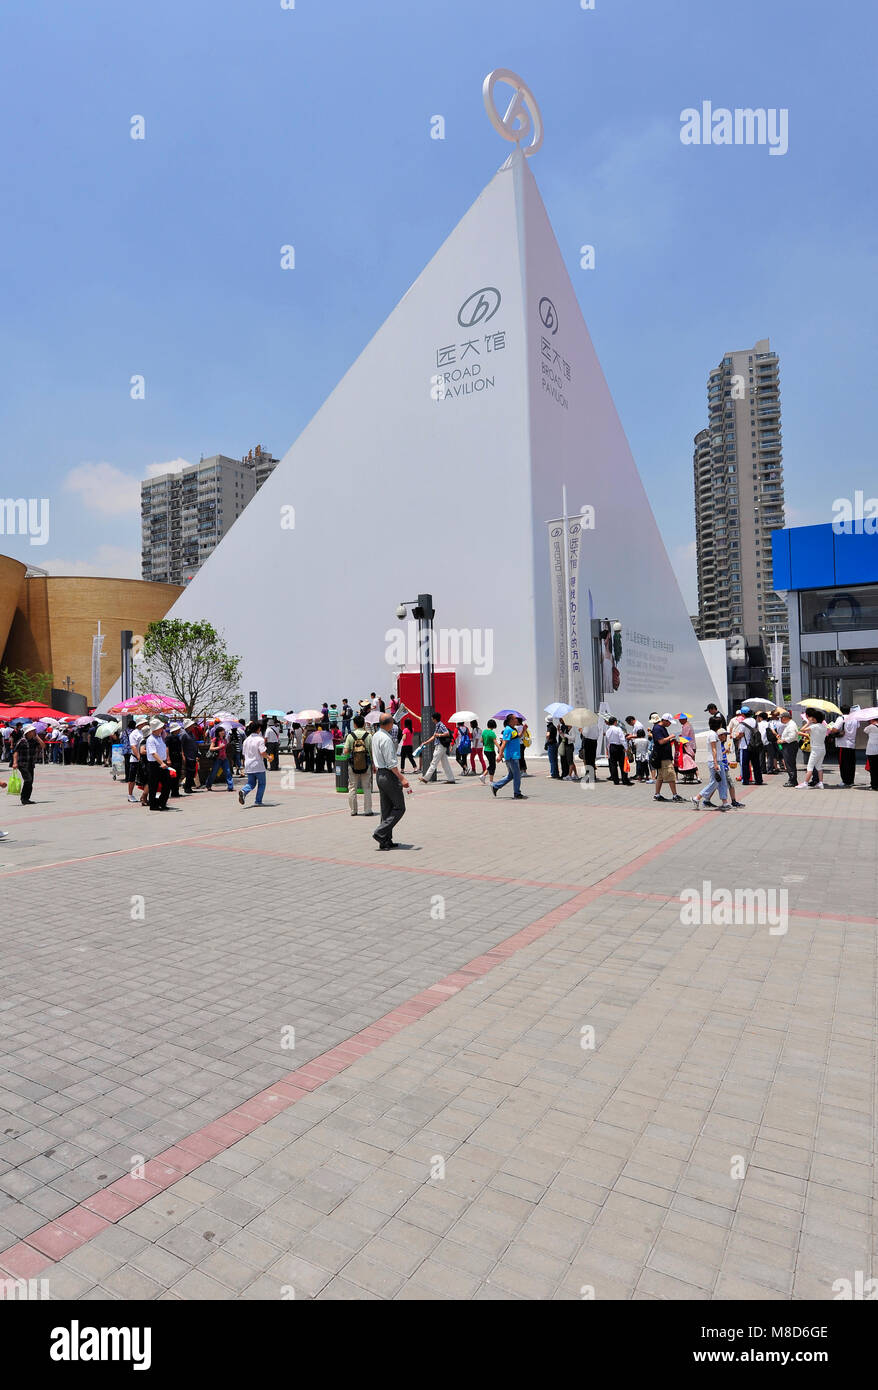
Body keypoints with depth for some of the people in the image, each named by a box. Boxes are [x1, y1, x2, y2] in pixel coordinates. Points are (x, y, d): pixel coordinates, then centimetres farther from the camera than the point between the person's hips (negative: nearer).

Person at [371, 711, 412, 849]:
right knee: (399, 808, -1)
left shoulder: (375, 736, 10)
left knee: (386, 808, 13)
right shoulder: (386, 739, -19)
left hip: (379, 774, 10)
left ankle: (386, 841, 15)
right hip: (389, 775, -10)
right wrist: (402, 778, -22)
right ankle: (381, 833, -7)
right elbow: (391, 763, -22)